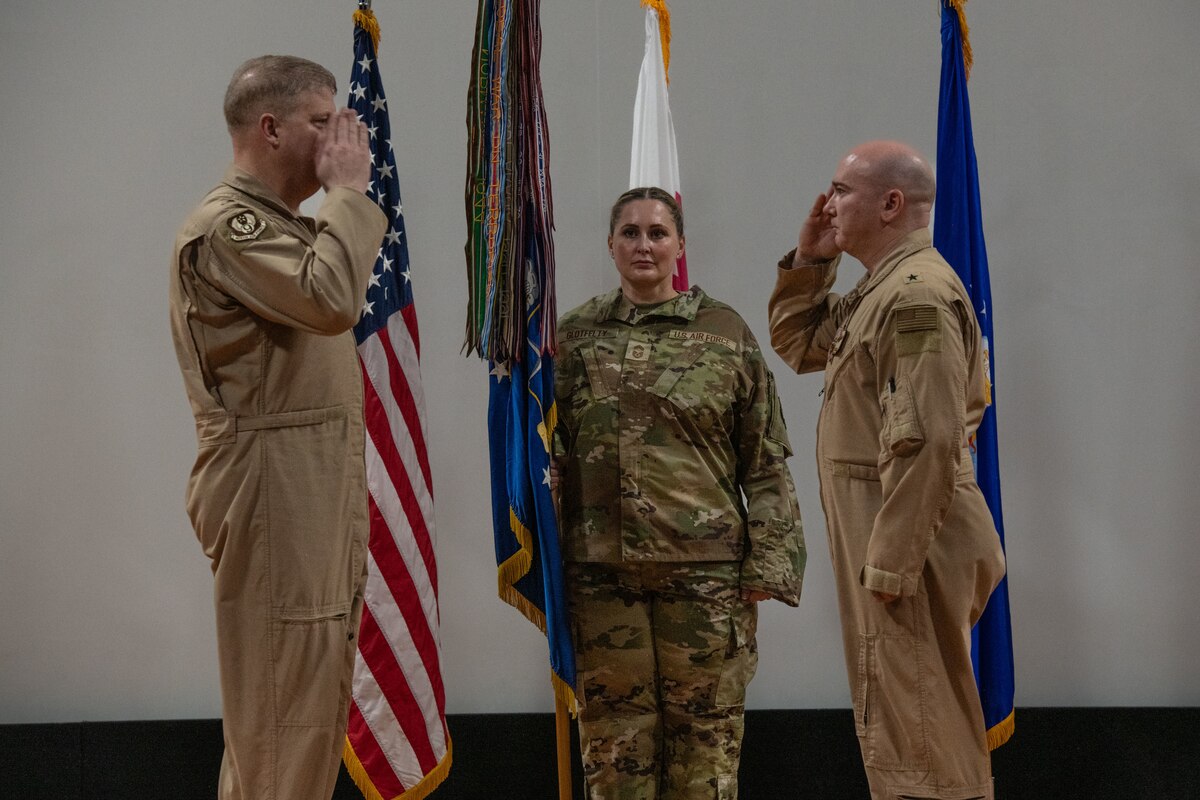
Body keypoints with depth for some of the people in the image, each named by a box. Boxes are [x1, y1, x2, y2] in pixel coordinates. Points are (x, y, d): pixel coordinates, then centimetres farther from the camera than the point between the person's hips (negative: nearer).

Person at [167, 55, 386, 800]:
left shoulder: (283, 225, 19)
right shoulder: (225, 225, -13)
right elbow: (332, 299, -27)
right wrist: (349, 191, -18)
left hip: (319, 495, 10)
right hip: (275, 498, -10)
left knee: (313, 702, 15)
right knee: (280, 712, -6)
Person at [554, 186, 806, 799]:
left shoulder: (725, 332, 4)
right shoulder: (575, 336, 8)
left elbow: (766, 461, 3)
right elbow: (548, 455, 10)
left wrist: (769, 561, -4)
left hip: (705, 570, -1)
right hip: (601, 572, 1)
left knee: (705, 733, 4)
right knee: (614, 736, 6)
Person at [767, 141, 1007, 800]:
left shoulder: (918, 291, -18)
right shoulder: (878, 289, 16)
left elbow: (927, 443, -25)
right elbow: (795, 343, 27)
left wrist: (888, 565, -25)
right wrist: (810, 259, 13)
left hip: (909, 540, -10)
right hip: (882, 542, 10)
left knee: (919, 733, -4)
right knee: (896, 726, 17)